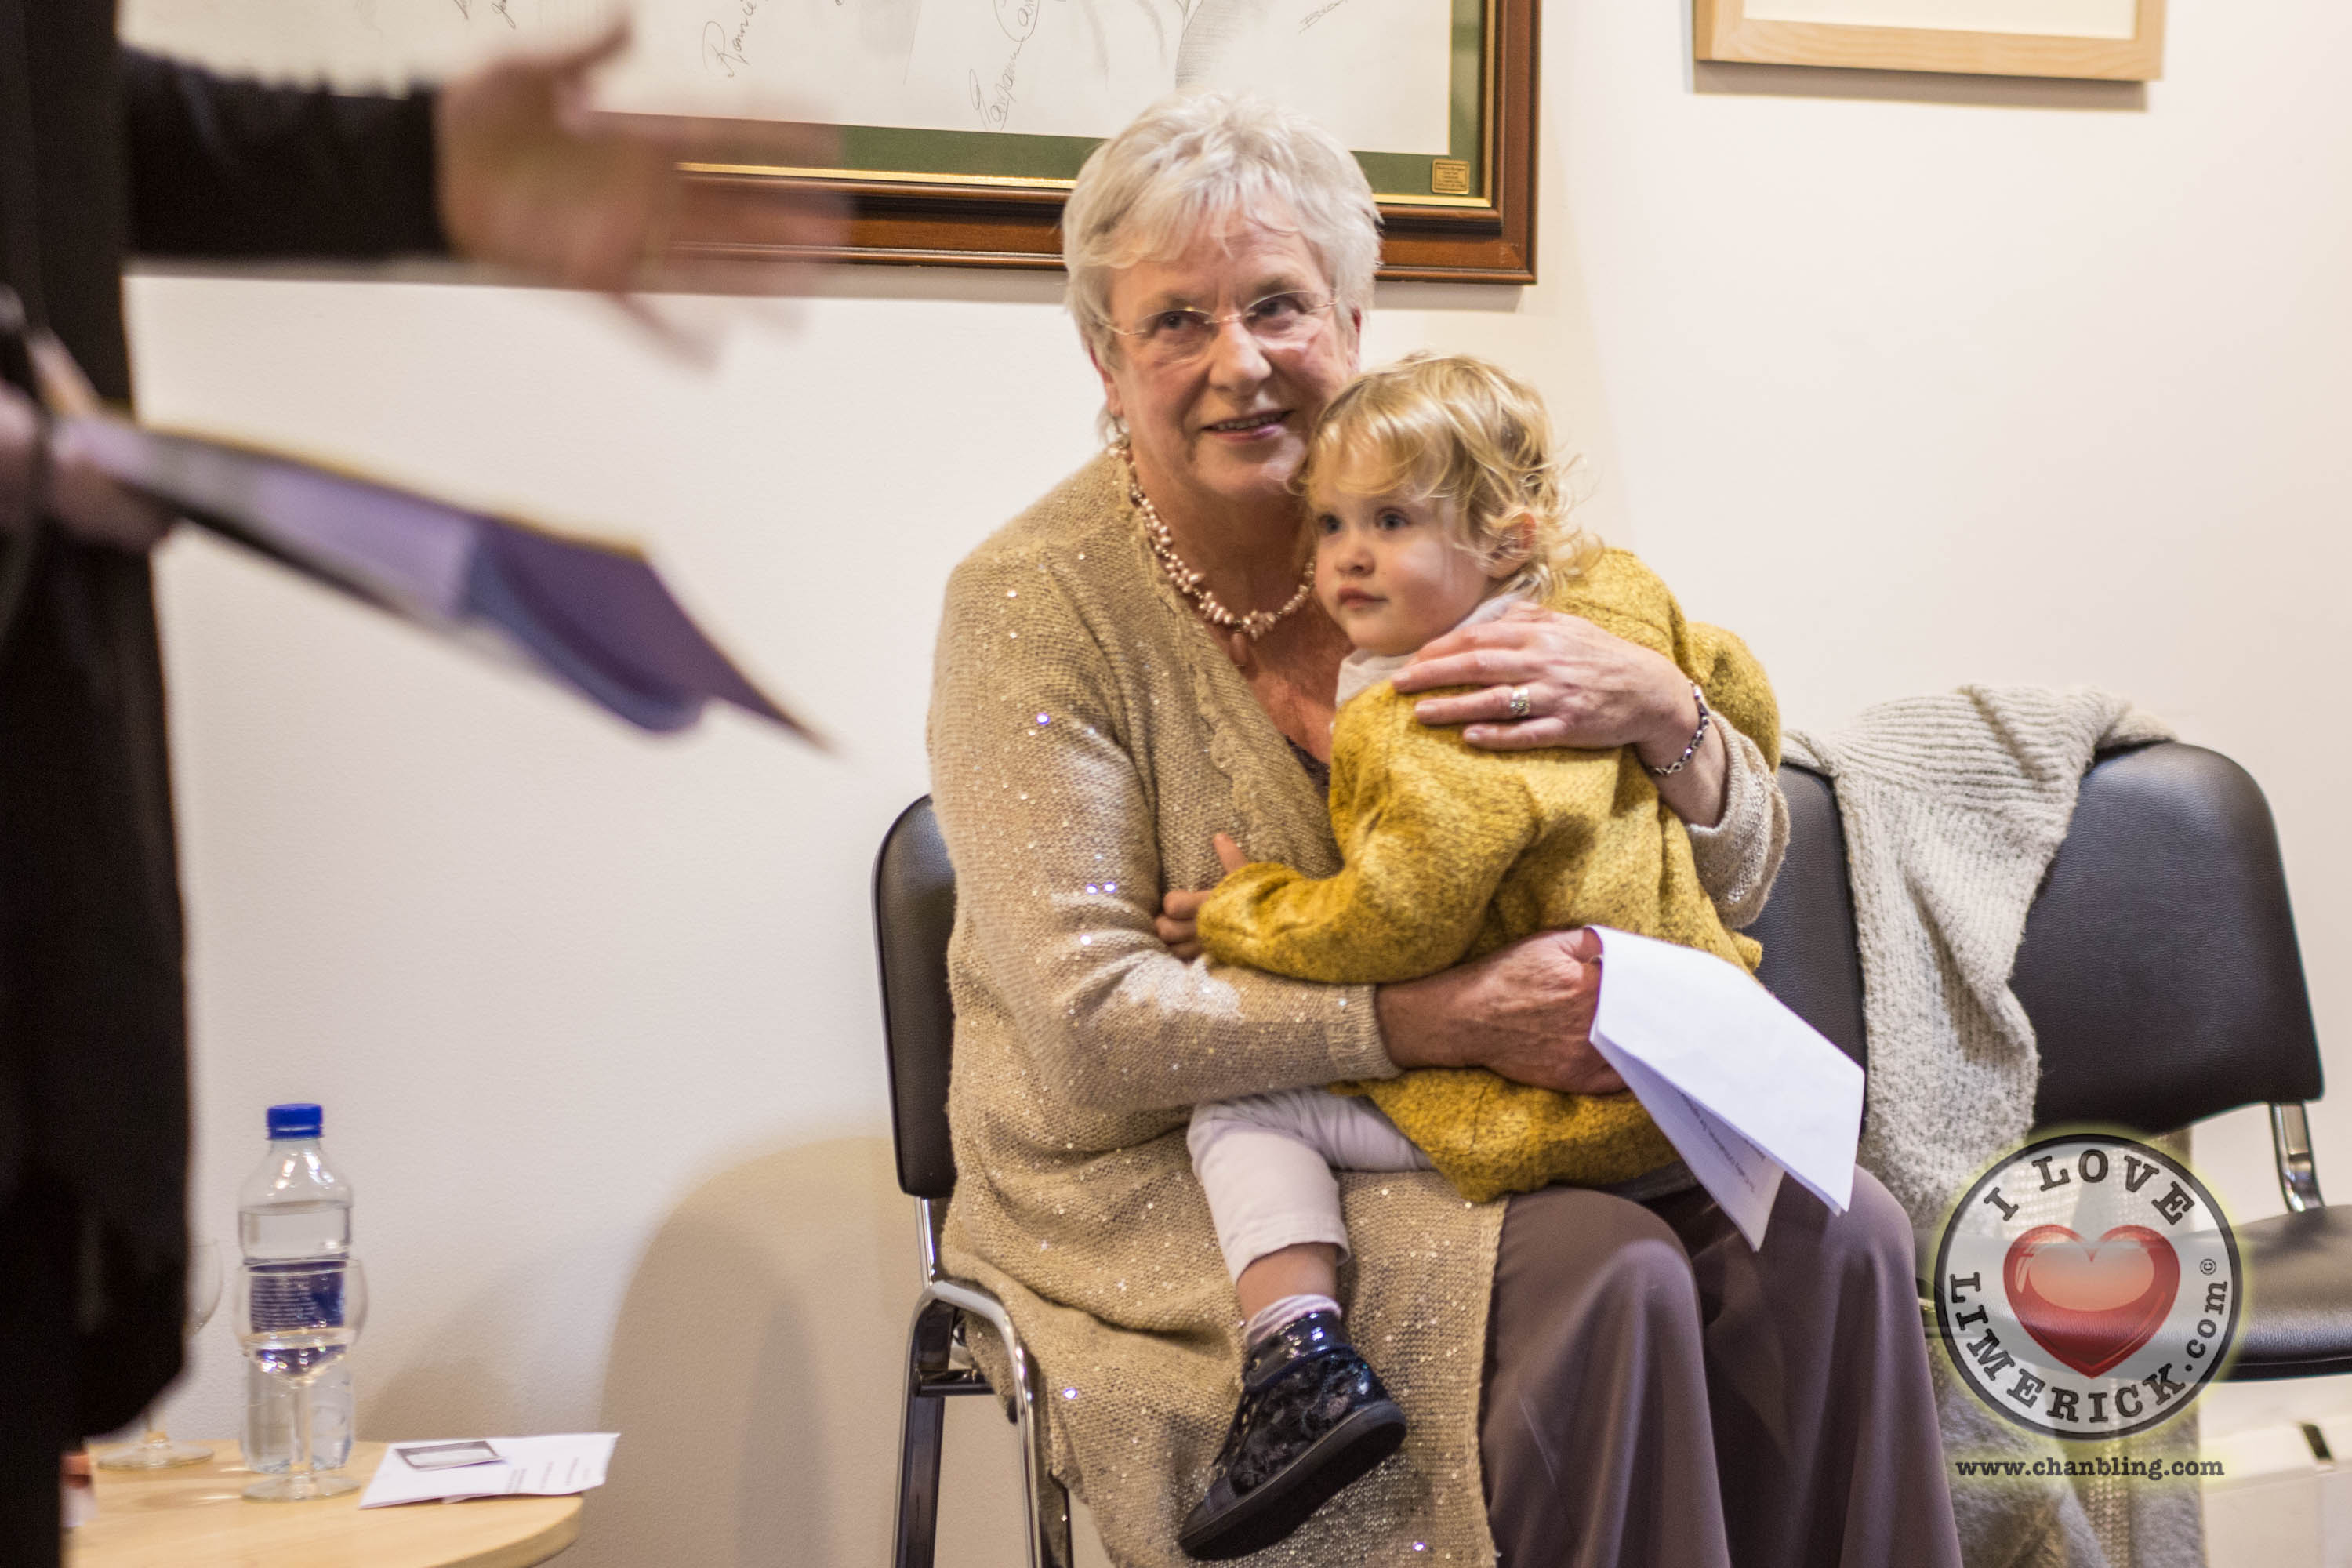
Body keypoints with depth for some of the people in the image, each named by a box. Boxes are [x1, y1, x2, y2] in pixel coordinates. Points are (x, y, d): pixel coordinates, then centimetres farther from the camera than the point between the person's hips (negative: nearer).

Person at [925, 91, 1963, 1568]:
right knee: (1602, 1276, -28)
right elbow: (1094, 1029, -17)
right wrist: (1445, 1018, -25)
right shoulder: (1037, 602, -10)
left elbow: (1743, 880, 5)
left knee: (1835, 1235, -19)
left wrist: (1662, 707, -17)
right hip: (1163, 1169, -4)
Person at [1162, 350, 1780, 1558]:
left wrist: (1244, 913, -8)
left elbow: (1399, 925, -24)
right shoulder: (1615, 600, 3)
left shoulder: (1429, 732, -23)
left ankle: (1300, 1362, -15)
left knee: (1240, 1106, -3)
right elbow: (1741, 702, 18)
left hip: (1541, 1105, -8)